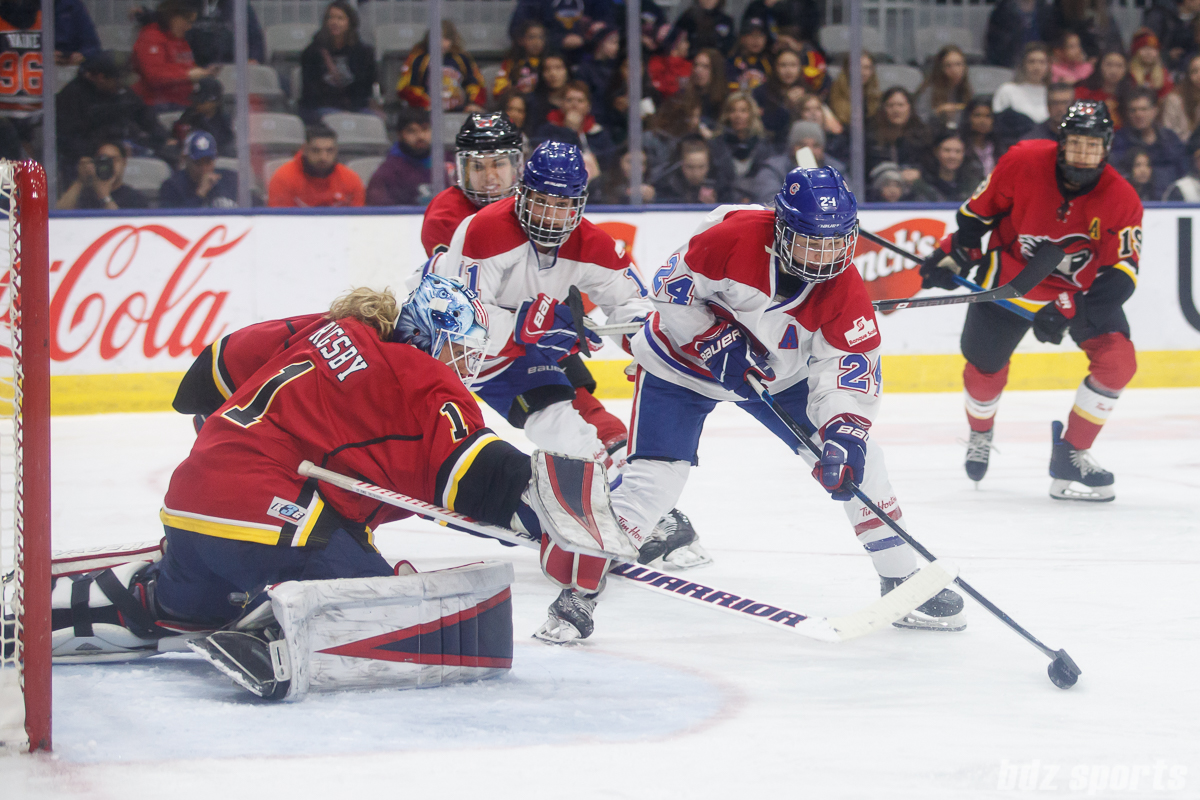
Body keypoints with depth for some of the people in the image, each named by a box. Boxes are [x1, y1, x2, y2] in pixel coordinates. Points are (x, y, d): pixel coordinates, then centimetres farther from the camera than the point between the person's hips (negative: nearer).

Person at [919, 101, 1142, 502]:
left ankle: (1070, 457, -4)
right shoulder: (1022, 163, -23)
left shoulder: (1121, 199, -23)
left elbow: (1121, 274, -25)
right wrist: (953, 253, -6)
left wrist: (1069, 310, -35)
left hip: (1082, 286, 0)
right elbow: (979, 210, -4)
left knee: (1117, 360, -19)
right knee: (985, 367, 4)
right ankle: (980, 434, 40)